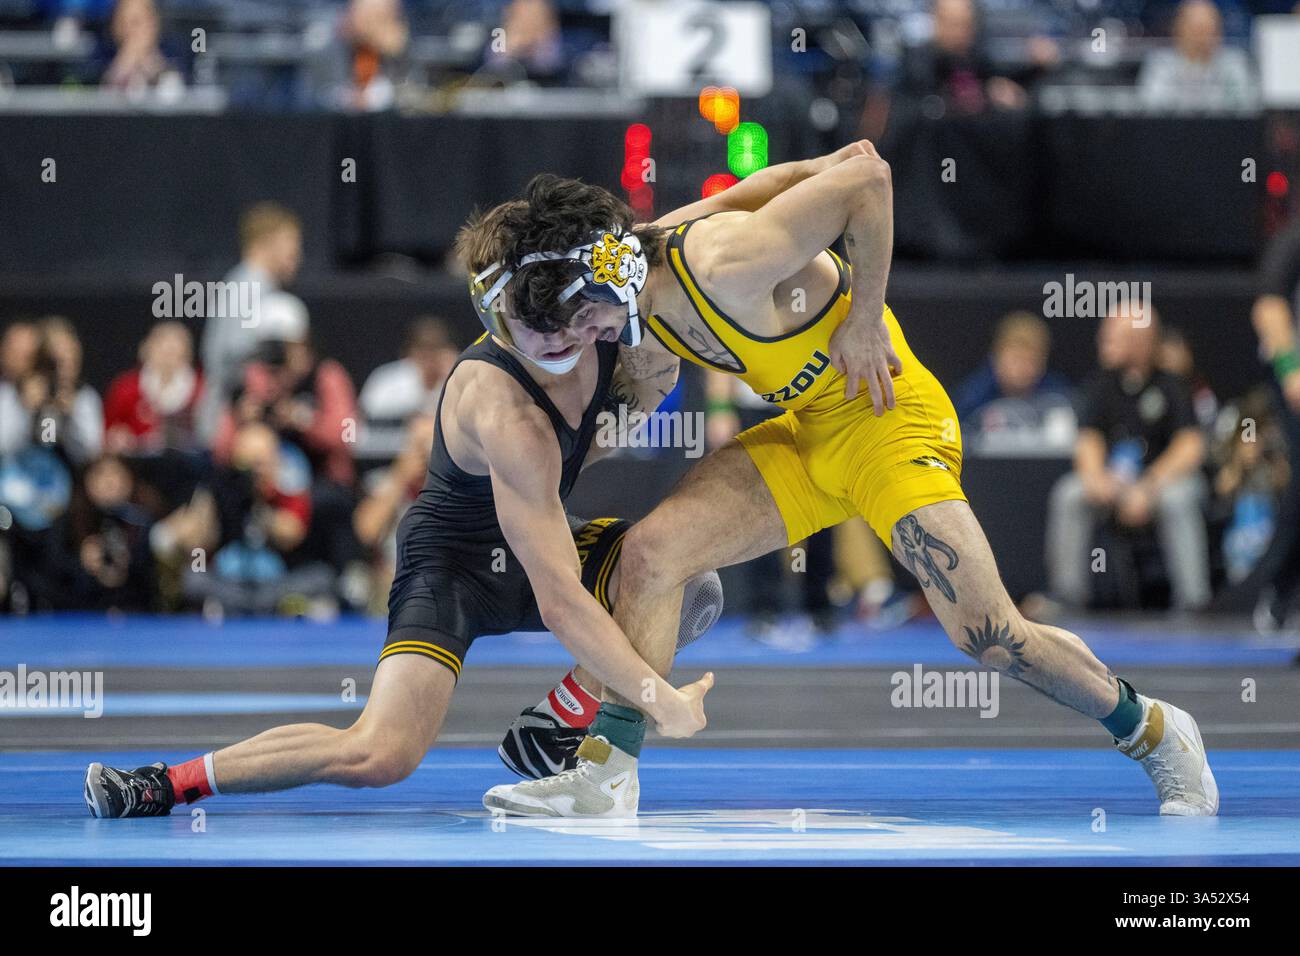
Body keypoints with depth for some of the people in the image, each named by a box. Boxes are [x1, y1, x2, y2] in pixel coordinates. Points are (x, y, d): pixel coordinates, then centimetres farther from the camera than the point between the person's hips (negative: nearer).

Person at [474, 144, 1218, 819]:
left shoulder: (727, 267, -30)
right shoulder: (643, 283, -5)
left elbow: (869, 177, -27)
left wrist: (865, 318, -21)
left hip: (889, 419, -8)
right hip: (806, 433, 8)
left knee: (990, 635, -12)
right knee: (652, 549, -10)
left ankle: (1154, 731, 13)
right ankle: (607, 777, -8)